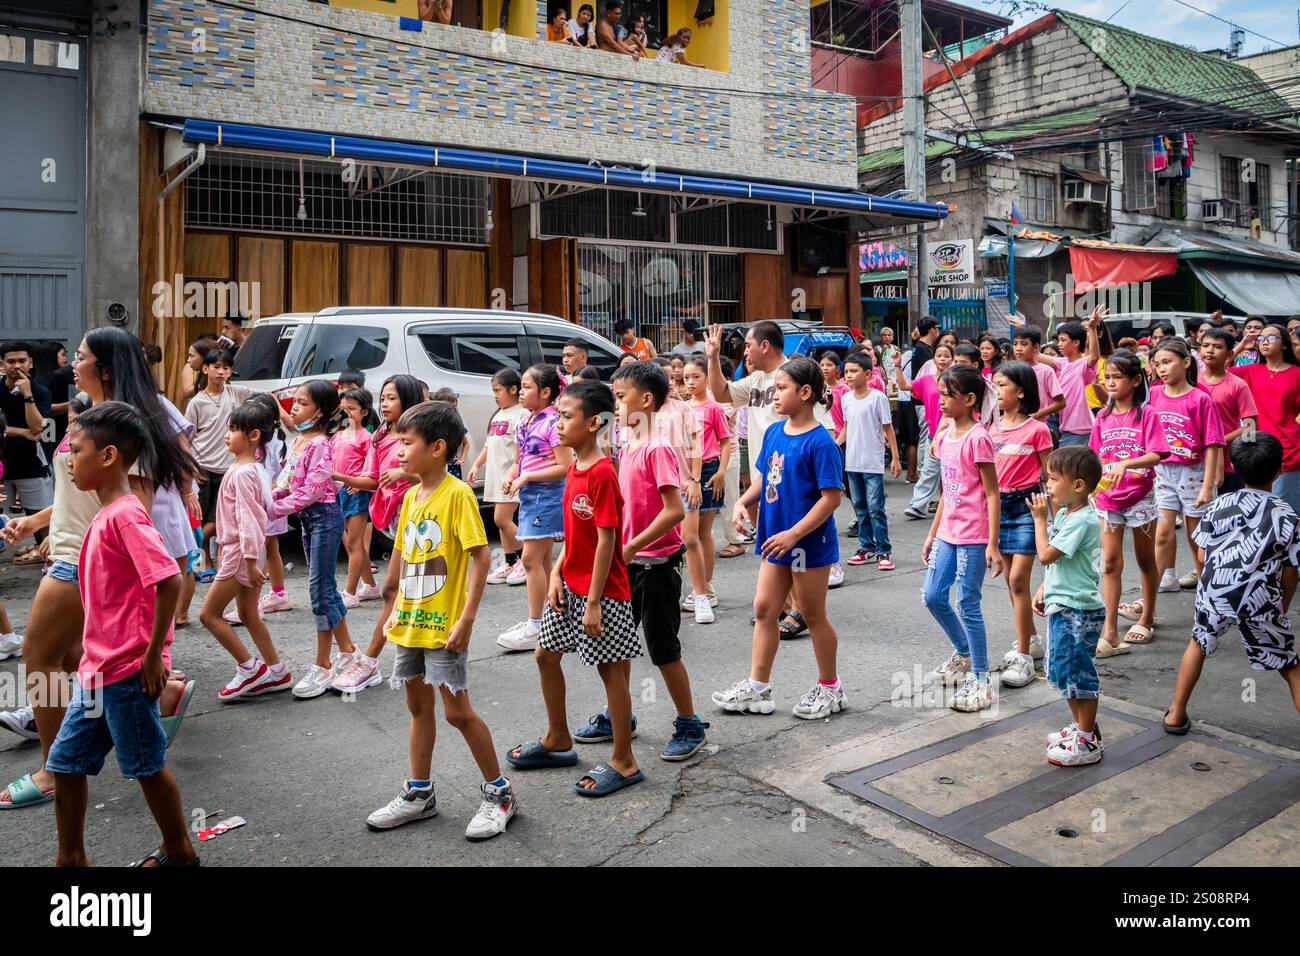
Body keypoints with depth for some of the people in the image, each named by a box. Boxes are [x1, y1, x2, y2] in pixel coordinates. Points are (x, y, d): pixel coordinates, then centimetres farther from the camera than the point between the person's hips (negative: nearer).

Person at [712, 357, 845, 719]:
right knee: (764, 609, 10)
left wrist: (793, 534, -25)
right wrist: (743, 502, -4)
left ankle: (830, 688, 27)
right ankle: (757, 688, 21)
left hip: (809, 542, -7)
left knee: (812, 614, 7)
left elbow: (832, 497, -21)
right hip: (776, 539, 8)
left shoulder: (820, 442, -19)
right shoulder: (774, 432, 4)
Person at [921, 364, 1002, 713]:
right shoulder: (944, 437, 9)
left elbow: (992, 493, -14)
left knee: (968, 604, -1)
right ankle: (963, 654, 35)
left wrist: (992, 544, -17)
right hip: (947, 533, 8)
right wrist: (932, 534, 18)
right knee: (933, 597, 12)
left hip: (972, 536, -8)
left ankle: (981, 680, 12)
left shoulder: (977, 439, -14)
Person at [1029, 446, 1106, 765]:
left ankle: (1087, 742, 10)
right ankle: (1081, 725, 35)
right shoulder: (1064, 514, 10)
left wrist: (1039, 518, -14)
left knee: (1076, 673, -1)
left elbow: (1046, 554, -24)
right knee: (1064, 670, 19)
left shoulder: (1082, 520, -21)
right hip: (1062, 606, 10)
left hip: (1076, 610, -10)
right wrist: (1043, 590, 14)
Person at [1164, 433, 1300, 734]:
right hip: (1261, 601, -1)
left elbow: (1204, 555, 6)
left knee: (1198, 644, 25)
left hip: (1214, 593, 2)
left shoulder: (1218, 506, 4)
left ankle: (1176, 714, 30)